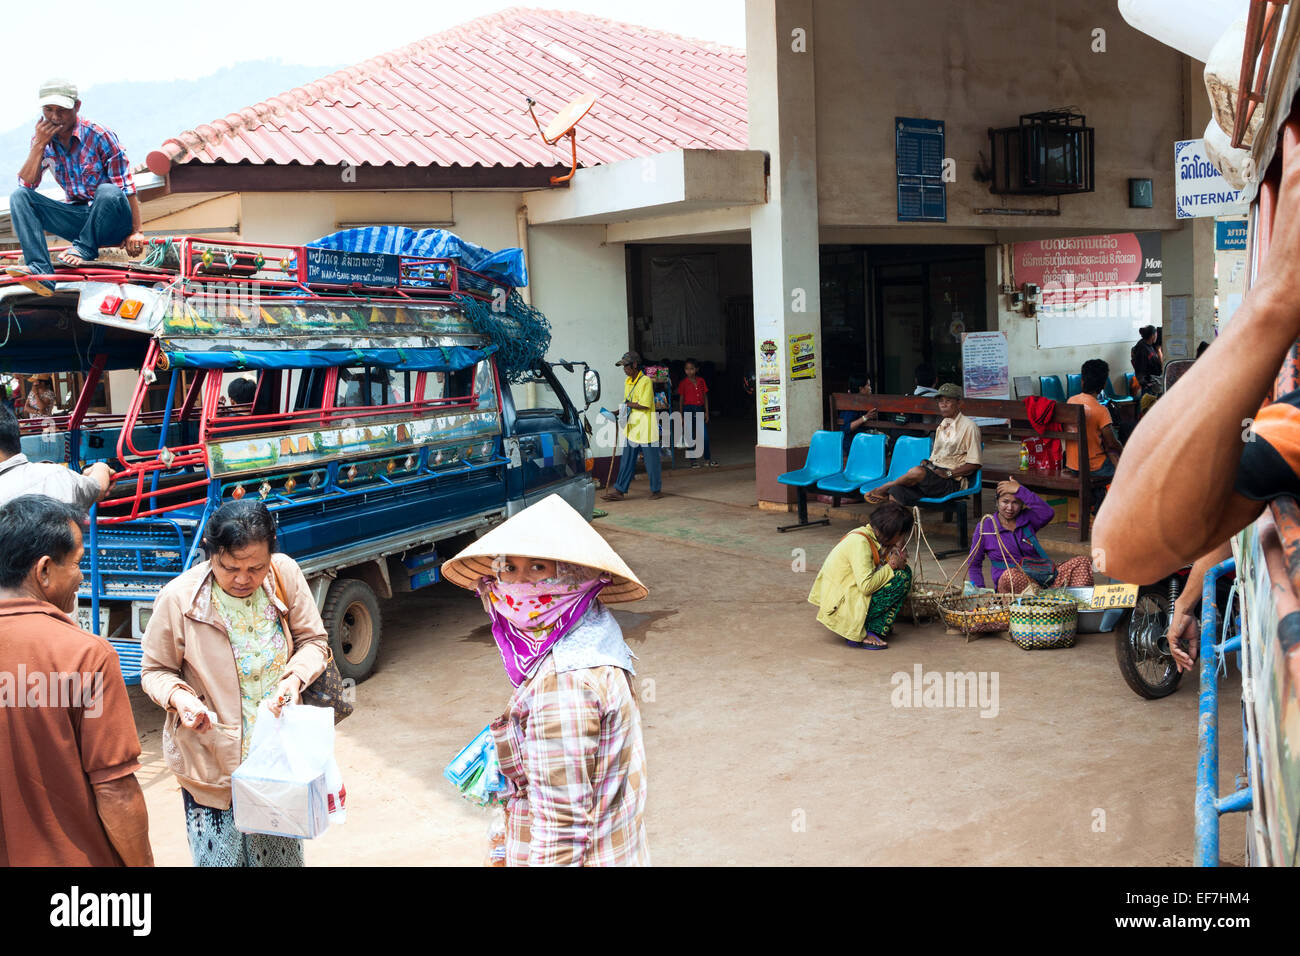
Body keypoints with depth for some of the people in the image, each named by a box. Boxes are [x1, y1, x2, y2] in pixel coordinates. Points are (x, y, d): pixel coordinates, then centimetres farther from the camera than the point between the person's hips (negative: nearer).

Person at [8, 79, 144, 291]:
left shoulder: (99, 136, -12)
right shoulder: (44, 140, 3)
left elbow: (127, 187, -13)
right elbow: (26, 184, -7)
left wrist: (136, 232, -18)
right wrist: (39, 144, -16)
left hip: (109, 219, -5)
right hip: (78, 218, 5)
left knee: (108, 191, -37)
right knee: (19, 197, -12)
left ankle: (85, 249, -16)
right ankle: (40, 269, -28)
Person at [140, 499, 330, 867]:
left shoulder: (285, 574, -9)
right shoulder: (179, 598, -15)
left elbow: (314, 641, 3)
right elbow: (155, 669, -2)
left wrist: (295, 676, -17)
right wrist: (178, 695, -23)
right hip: (212, 765, -3)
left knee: (284, 856, 16)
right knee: (221, 857, 4)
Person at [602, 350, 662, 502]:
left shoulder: (645, 381, -13)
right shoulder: (627, 381, 13)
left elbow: (644, 405, -19)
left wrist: (628, 404, -10)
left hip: (646, 429, -8)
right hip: (631, 428, 8)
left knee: (651, 461, 3)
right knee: (627, 461, 8)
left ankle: (656, 490, 15)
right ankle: (619, 491, 10)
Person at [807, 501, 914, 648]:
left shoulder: (868, 535, 8)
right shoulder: (860, 542, -22)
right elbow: (866, 585, -28)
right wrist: (891, 566, -15)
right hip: (839, 608, -10)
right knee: (902, 577, -13)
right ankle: (863, 635, -11)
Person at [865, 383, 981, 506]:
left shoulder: (969, 426, -4)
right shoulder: (942, 425, 19)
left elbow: (974, 464, -7)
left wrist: (948, 473, -15)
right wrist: (927, 463, 5)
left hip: (953, 482, -7)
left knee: (917, 472, -33)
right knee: (896, 490, -19)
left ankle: (884, 488, -9)